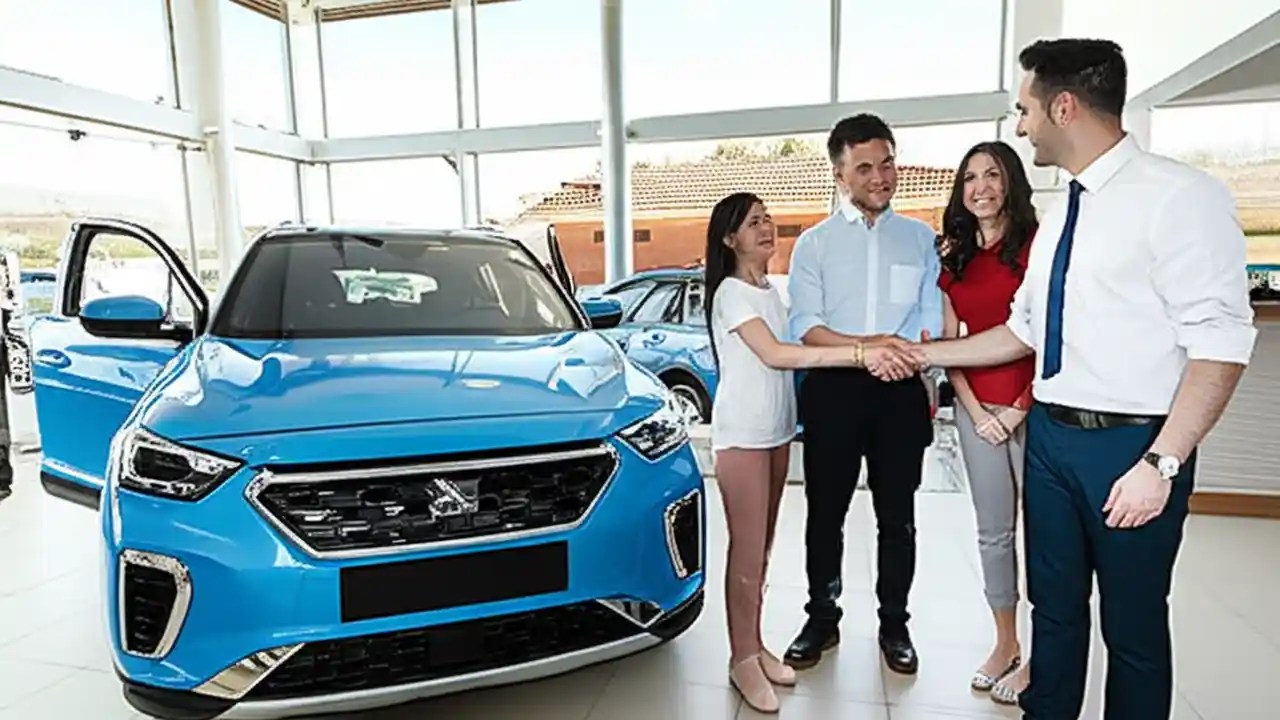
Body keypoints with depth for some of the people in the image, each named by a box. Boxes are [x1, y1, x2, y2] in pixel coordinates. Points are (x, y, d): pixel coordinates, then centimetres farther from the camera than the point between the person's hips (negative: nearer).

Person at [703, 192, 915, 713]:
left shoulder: (770, 291, 15)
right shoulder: (731, 292, -12)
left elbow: (787, 353, 10)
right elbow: (775, 355, -25)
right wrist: (860, 353, -30)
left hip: (776, 430, 8)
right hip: (742, 434, -8)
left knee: (763, 546, 12)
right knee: (747, 549, -3)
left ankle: (755, 645, 24)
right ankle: (742, 659, 9)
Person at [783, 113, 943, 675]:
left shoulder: (920, 237, 9)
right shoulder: (813, 243, 4)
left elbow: (930, 318, 2)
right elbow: (805, 327, -7)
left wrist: (901, 354, -18)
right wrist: (868, 345, -23)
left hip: (900, 391, 1)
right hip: (833, 391, -1)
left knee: (897, 516, 11)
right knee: (824, 513, 9)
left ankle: (894, 624, 29)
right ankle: (822, 619, 27)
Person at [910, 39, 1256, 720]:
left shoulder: (1179, 195, -13)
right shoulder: (1060, 214, 12)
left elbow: (1221, 344, -17)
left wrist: (1160, 462, -21)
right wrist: (926, 352, 14)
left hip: (1132, 443, -7)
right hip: (1051, 434, 7)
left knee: (1133, 625, 10)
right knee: (1054, 604, 19)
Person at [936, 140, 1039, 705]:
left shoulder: (1038, 244, -5)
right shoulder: (954, 259, 10)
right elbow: (948, 342, 9)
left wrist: (1023, 406, -11)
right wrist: (974, 410, 0)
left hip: (1034, 403, -5)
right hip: (976, 407, 5)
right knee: (993, 531, 13)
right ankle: (1005, 644, 28)